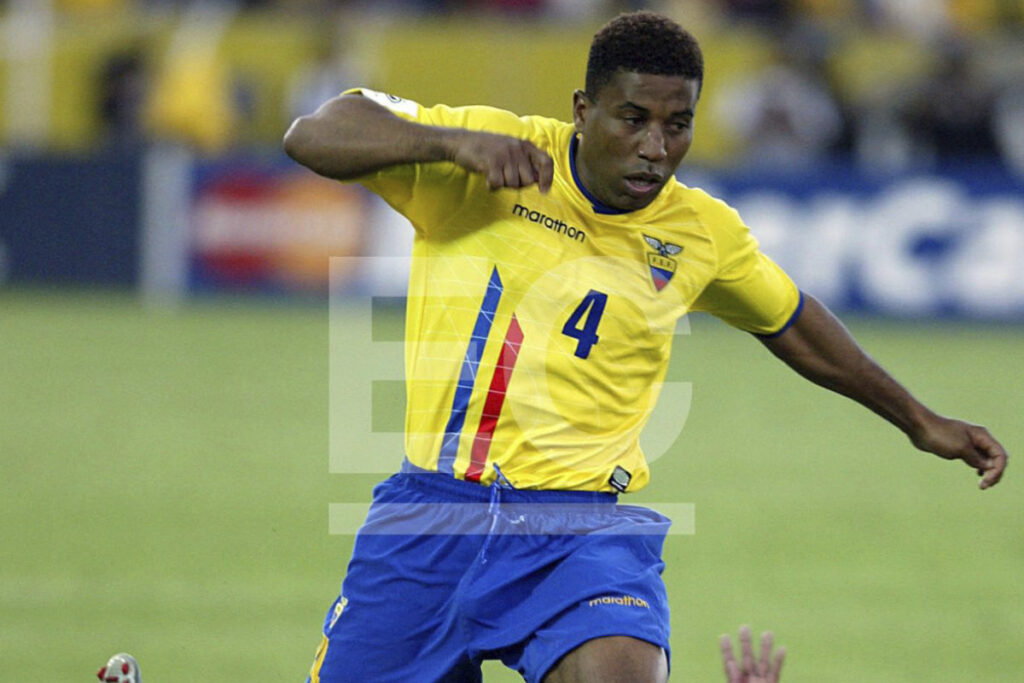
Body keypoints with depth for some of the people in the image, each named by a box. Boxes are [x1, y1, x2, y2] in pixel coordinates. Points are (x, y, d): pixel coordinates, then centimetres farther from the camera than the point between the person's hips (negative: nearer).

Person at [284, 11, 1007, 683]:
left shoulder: (702, 233, 6)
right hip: (430, 513, 0)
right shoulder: (492, 149, -3)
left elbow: (793, 324, 26)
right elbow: (313, 135, -9)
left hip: (581, 524, 0)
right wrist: (454, 142, -25)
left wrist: (921, 422, 32)